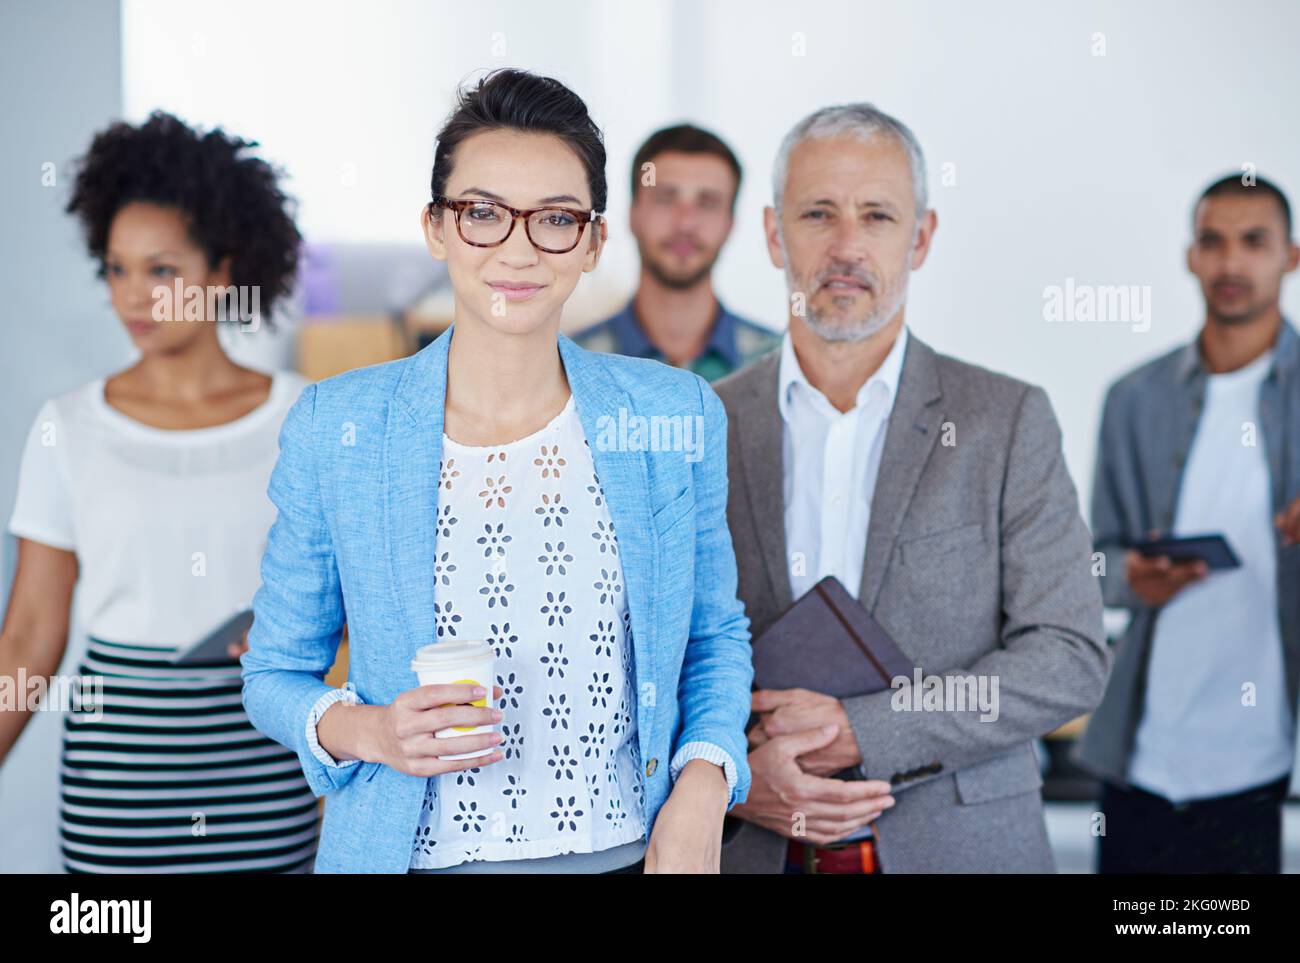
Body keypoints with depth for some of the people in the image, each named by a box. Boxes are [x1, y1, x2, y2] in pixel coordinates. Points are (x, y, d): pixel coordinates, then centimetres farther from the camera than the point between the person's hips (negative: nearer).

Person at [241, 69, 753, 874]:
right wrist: (363, 732, -18)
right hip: (415, 853, -1)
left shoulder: (681, 416, -3)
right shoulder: (334, 429, -7)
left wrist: (703, 784, -10)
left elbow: (715, 637, 7)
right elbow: (276, 672, 1)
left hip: (630, 852, 1)